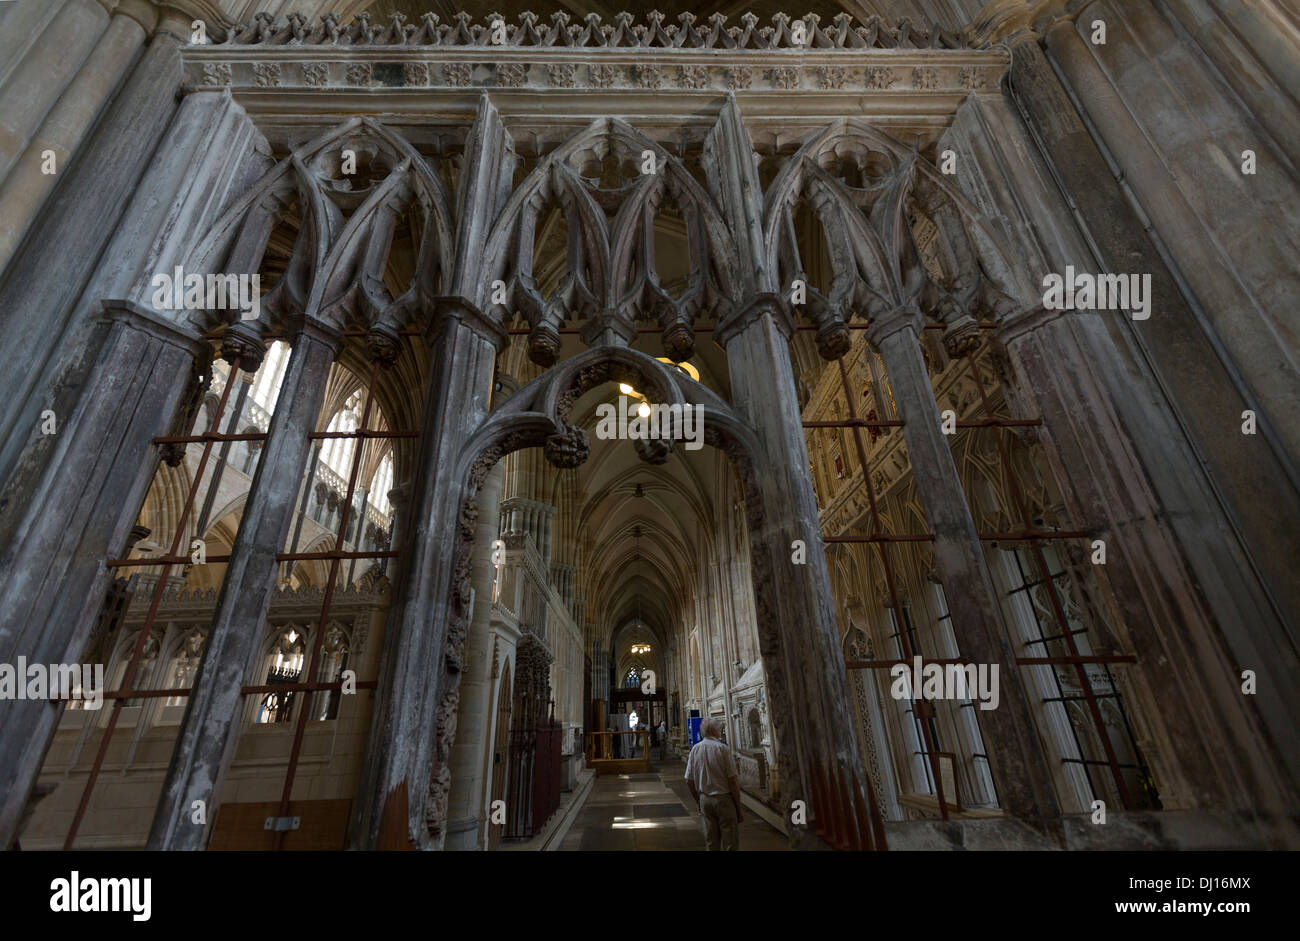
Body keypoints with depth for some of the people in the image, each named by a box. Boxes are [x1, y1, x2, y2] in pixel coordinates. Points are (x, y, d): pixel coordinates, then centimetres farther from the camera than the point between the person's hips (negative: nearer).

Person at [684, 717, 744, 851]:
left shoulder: (695, 750, 3)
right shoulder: (722, 749, -13)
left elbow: (689, 781, 7)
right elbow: (733, 780, -13)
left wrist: (699, 802, 17)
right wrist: (739, 808, -5)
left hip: (705, 799, 5)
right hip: (724, 798, -5)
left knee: (711, 844, 16)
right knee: (730, 843, 5)